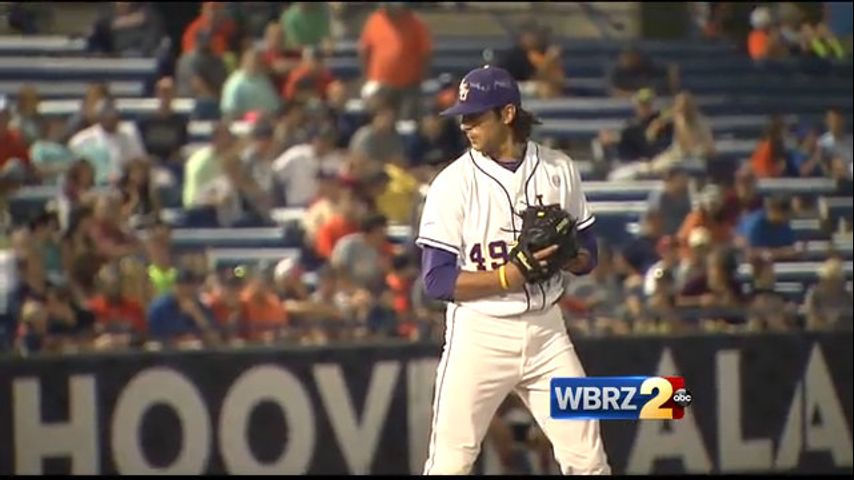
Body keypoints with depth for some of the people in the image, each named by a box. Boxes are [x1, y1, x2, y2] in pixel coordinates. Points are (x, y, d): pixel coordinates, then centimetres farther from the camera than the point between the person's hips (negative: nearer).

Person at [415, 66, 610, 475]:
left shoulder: (558, 170, 3)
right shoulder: (454, 183, -8)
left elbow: (588, 254, 11)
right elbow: (437, 280, -12)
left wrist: (567, 256, -13)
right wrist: (511, 274, -24)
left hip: (545, 330, 3)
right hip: (479, 336, -3)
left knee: (588, 461, 3)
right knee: (449, 464, -3)